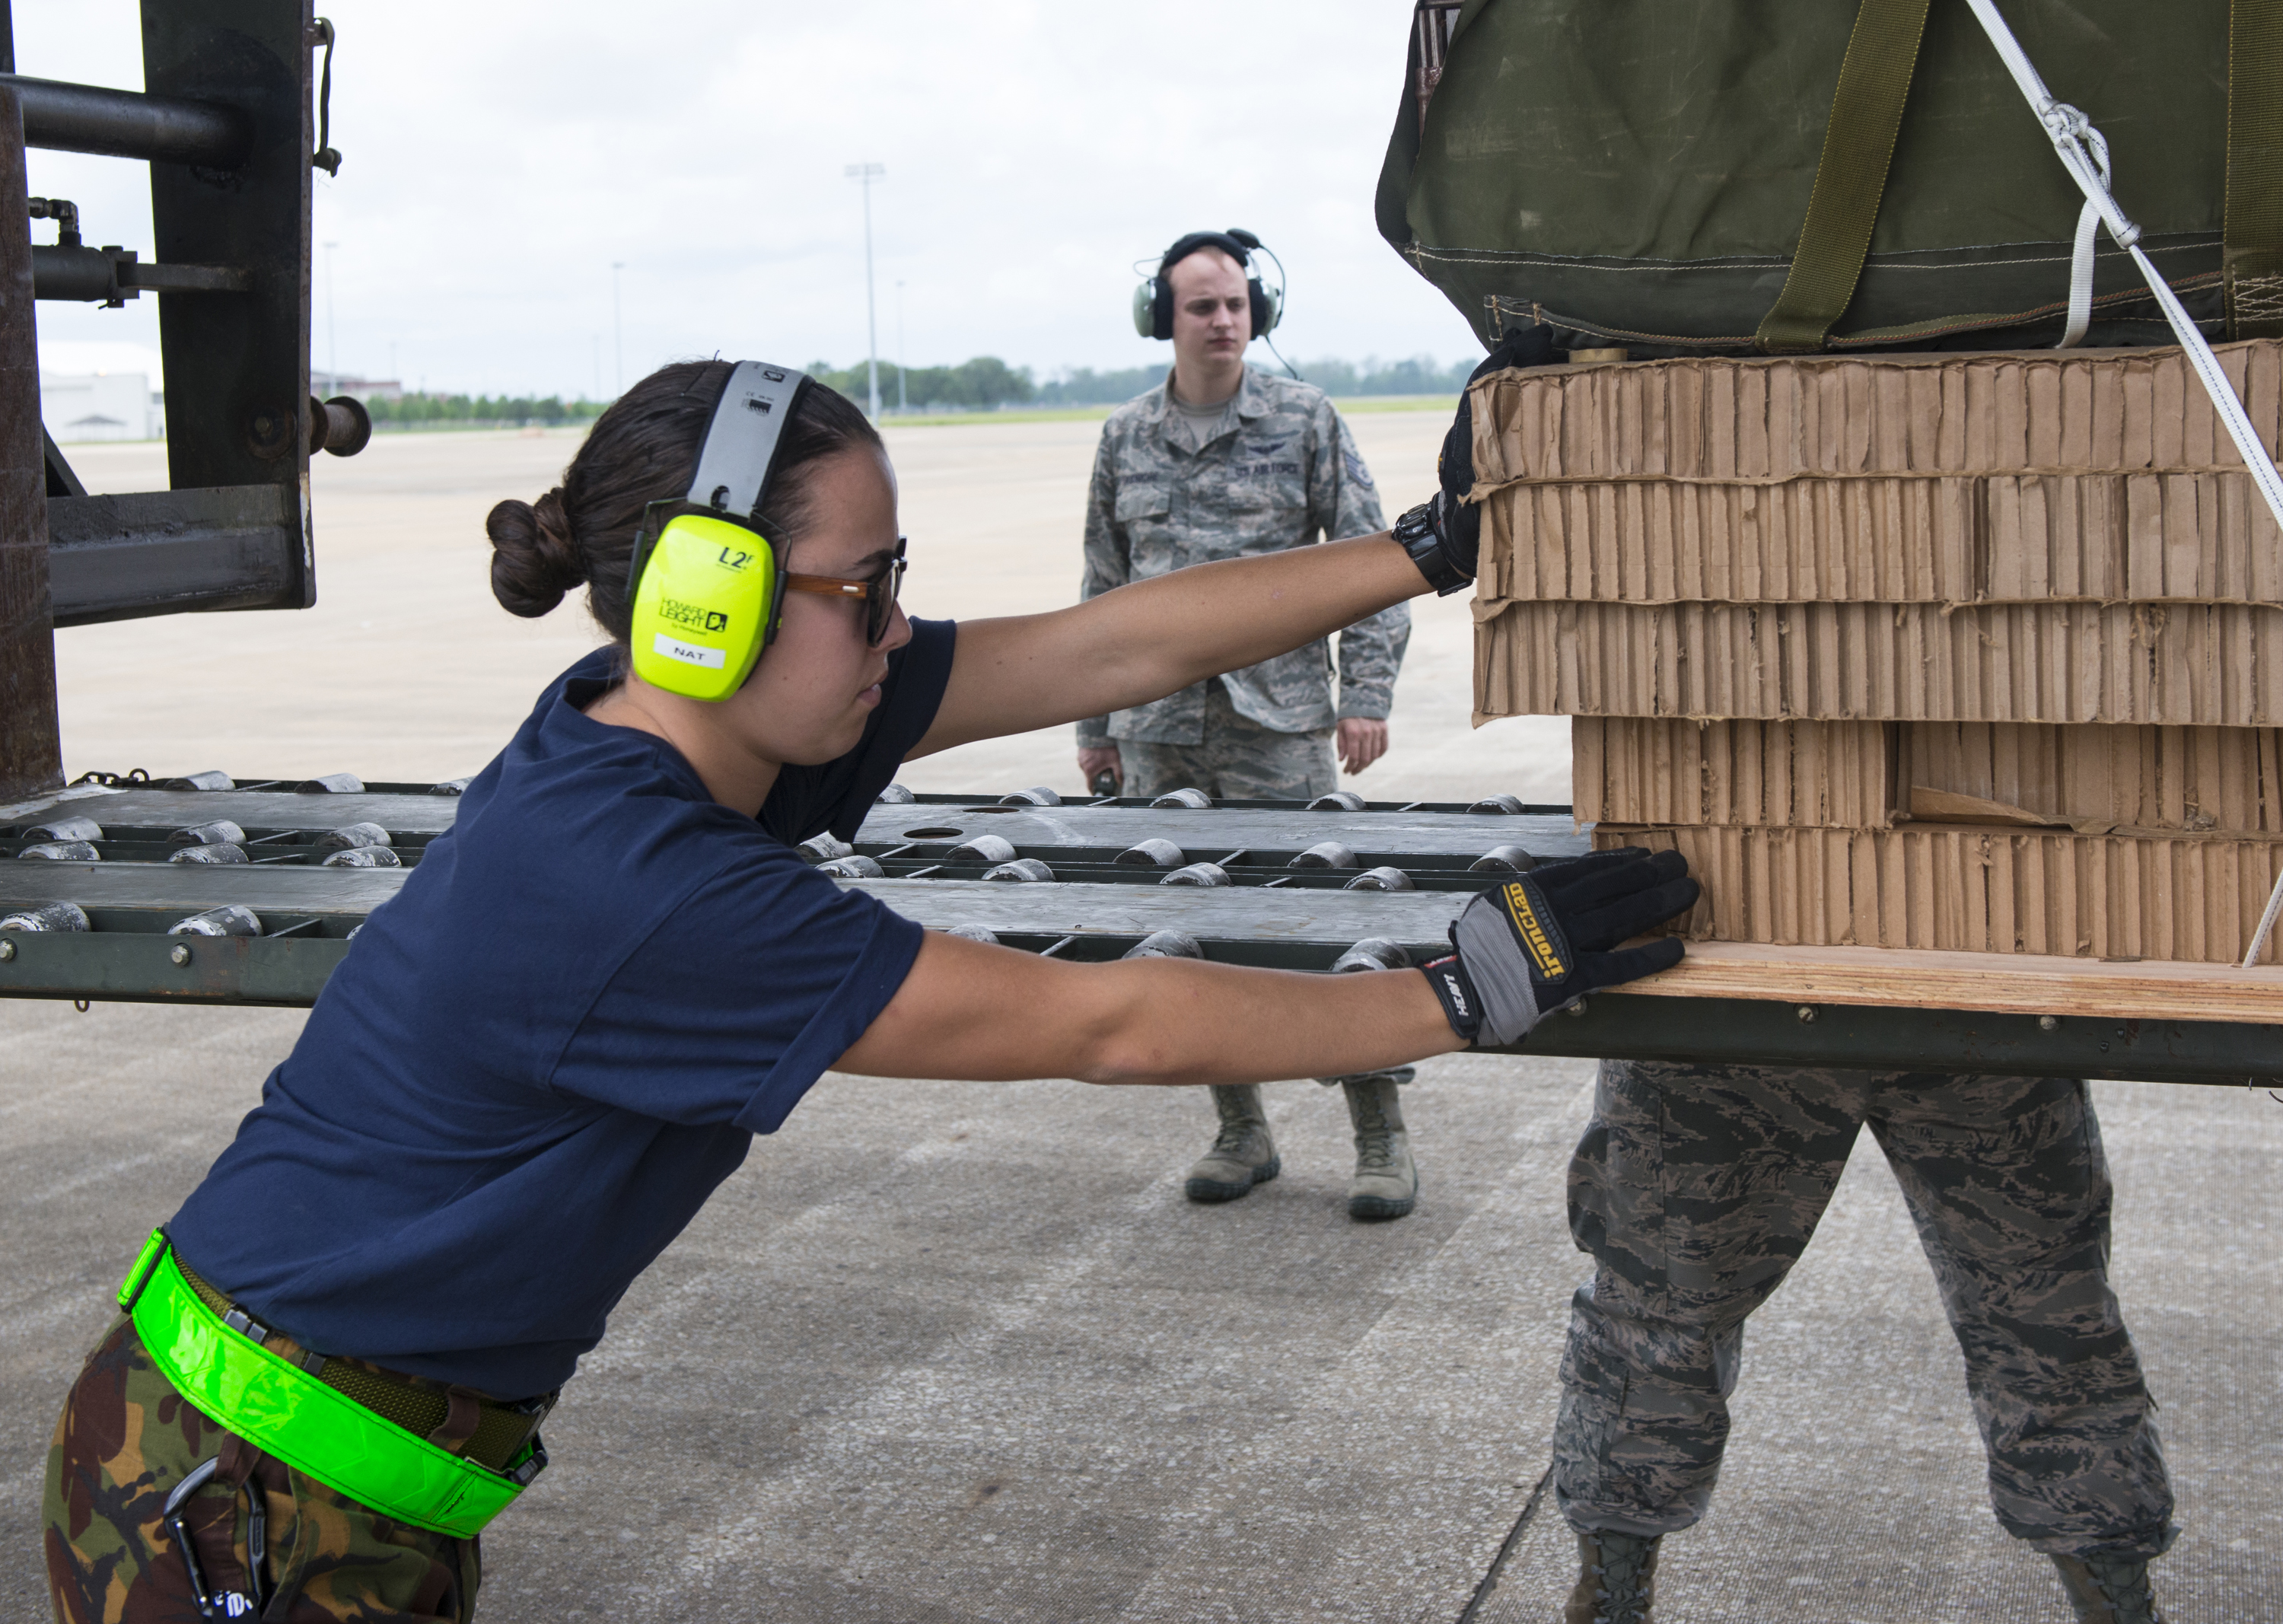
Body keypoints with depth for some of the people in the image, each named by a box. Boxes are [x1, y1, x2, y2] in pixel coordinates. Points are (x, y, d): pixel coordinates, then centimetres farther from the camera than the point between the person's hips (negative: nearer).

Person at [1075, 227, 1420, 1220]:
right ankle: (1240, 1131, 18)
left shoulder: (1305, 420, 1)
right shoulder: (1124, 438, 11)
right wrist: (1094, 725, 15)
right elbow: (1104, 590, 17)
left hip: (1279, 724, -3)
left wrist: (1366, 694, -7)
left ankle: (1381, 1137, 7)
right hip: (1160, 732, 4)